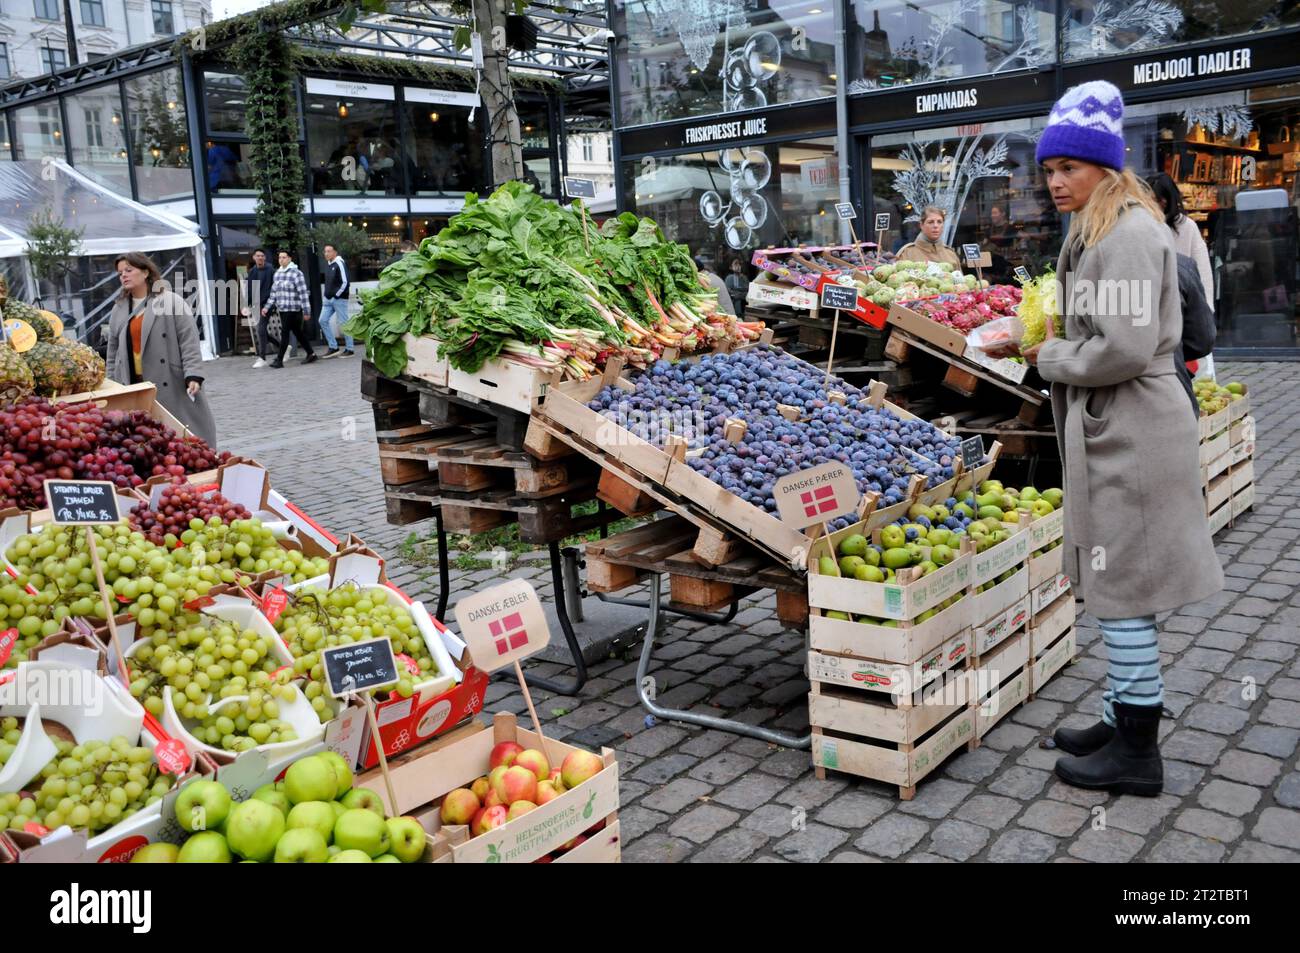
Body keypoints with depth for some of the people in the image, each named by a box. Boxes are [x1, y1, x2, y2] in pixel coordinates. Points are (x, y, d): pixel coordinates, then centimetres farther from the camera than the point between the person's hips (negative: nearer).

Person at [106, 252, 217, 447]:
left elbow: (189, 342, -8)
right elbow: (113, 351, 18)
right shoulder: (118, 309, 15)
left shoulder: (171, 302, -2)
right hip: (133, 387, 5)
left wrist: (193, 376, -17)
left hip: (171, 386, -4)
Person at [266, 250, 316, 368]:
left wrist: (306, 310, -14)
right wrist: (267, 306, 11)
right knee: (297, 332, 13)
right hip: (281, 309, 7)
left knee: (284, 333, -8)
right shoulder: (277, 273, 12)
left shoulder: (296, 273, -10)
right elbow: (274, 292, 17)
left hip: (293, 309, -7)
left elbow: (303, 292, -12)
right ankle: (311, 354, 23)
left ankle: (279, 359, -4)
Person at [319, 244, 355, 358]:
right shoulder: (328, 264, 13)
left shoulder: (340, 264, -12)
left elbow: (345, 282, -18)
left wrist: (336, 295, -15)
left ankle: (349, 349, 6)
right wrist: (326, 295, 14)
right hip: (328, 299, 9)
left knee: (343, 323, -3)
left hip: (339, 299, -8)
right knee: (323, 320, 3)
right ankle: (333, 347, 10)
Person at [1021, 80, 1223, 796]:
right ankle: (1121, 720, 29)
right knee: (1113, 583, 16)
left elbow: (1125, 348, -23)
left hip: (1131, 431, -11)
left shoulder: (1130, 234, -16)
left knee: (1122, 588, -3)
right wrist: (1053, 347, 9)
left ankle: (1137, 752, 9)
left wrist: (1051, 356, -9)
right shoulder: (1096, 232, 17)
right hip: (1110, 428, 11)